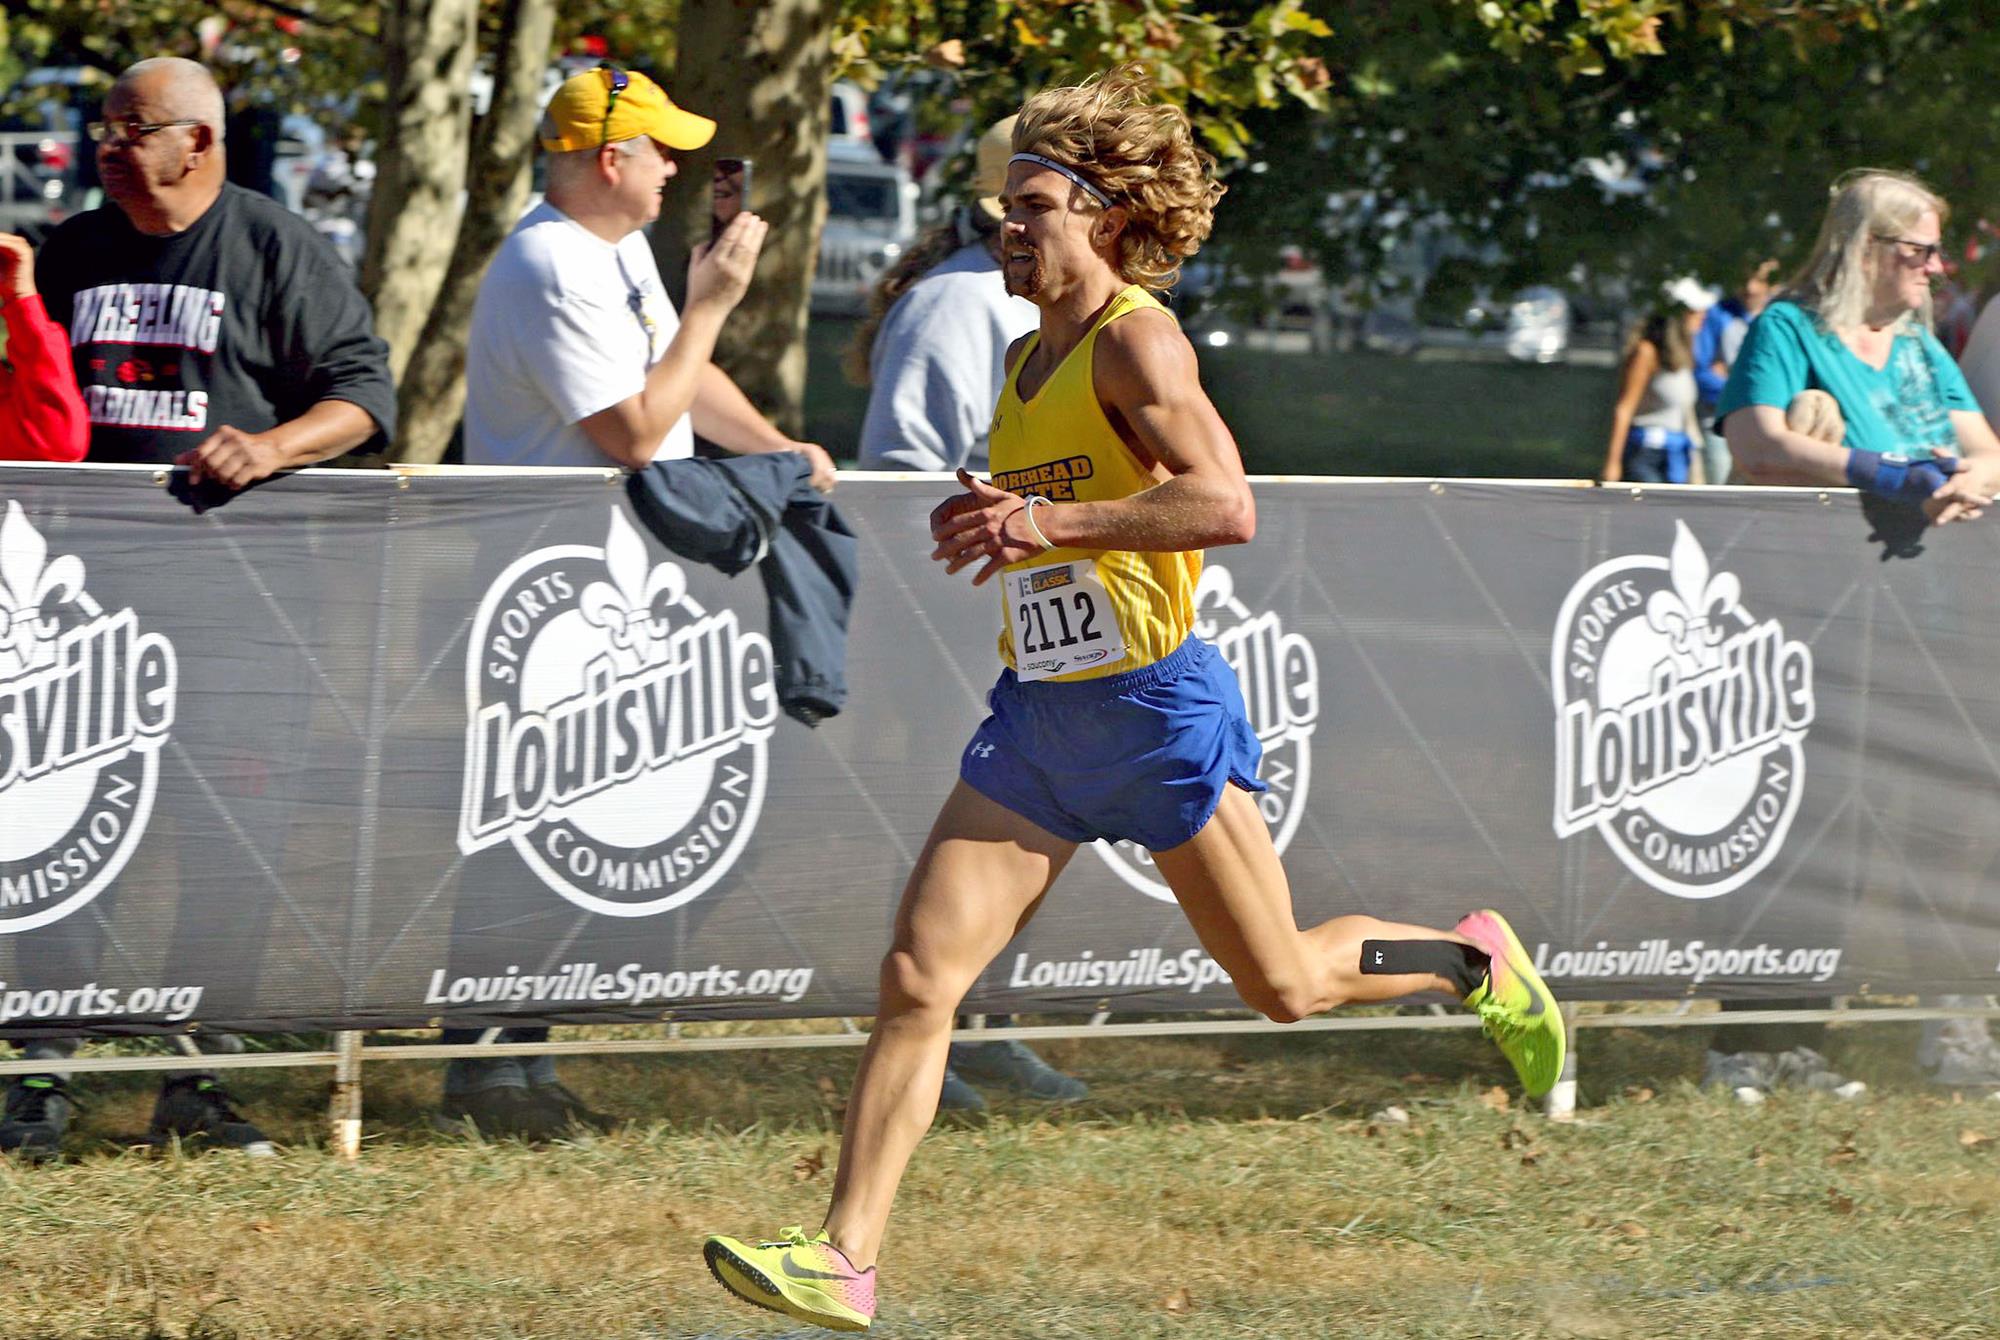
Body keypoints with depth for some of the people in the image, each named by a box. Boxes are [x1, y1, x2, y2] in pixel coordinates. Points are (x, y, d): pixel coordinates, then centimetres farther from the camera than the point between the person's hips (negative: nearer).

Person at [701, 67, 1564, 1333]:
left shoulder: (1137, 339, -12)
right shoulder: (1027, 363, 14)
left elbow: (1226, 505, -25)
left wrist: (1049, 521, -26)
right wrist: (996, 526, 12)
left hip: (1157, 706, -7)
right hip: (1039, 712, 7)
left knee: (1286, 985, 6)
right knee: (918, 977, -7)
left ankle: (1477, 961, 35)